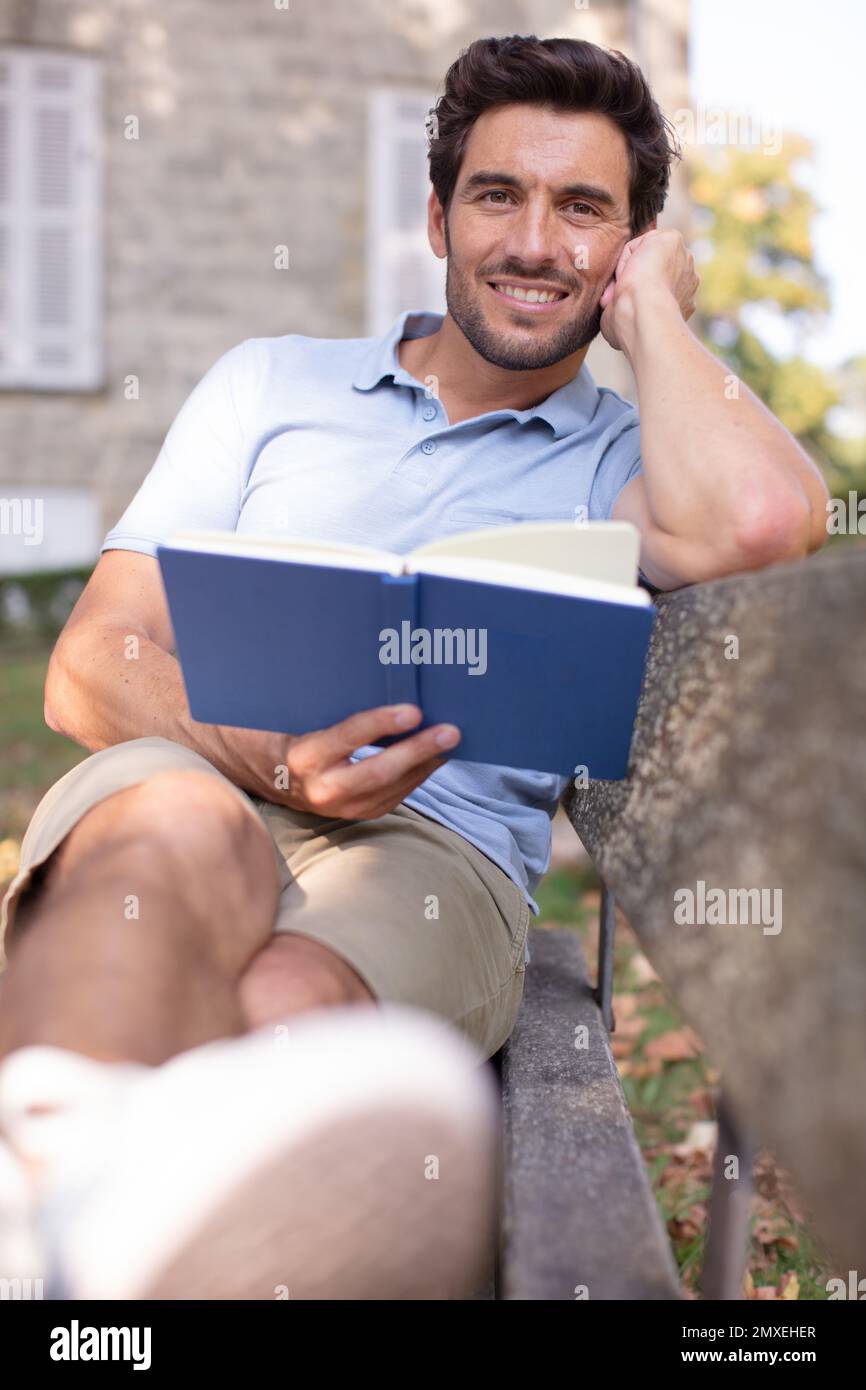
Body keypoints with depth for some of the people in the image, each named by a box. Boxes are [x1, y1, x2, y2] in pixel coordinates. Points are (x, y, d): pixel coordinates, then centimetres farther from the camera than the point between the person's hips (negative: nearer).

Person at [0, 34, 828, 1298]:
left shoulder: (622, 464, 17)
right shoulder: (270, 382, 21)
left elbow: (761, 524, -12)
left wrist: (648, 316, 8)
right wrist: (269, 756, -12)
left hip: (442, 848, 0)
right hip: (199, 785, 1)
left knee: (278, 1014, -36)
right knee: (168, 839, -37)